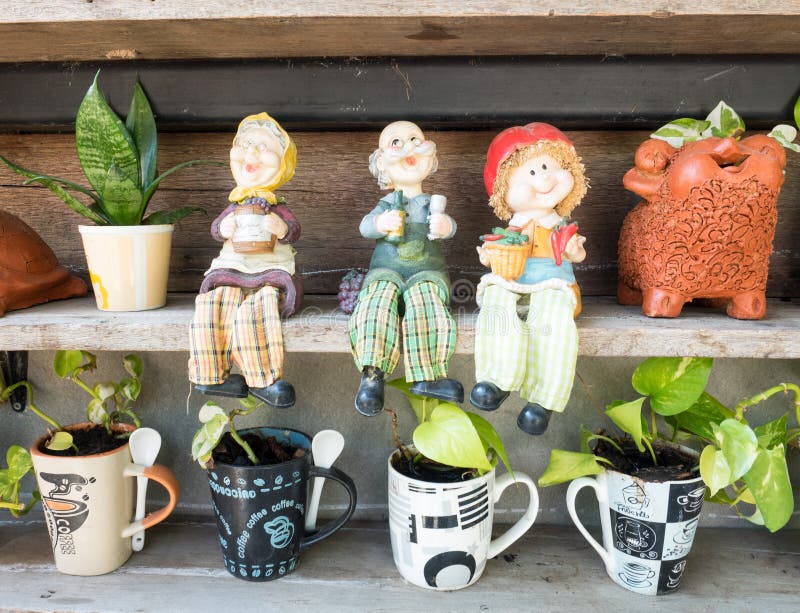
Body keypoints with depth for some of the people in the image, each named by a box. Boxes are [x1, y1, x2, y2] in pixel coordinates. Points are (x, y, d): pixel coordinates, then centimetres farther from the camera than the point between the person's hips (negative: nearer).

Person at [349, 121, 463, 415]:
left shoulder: (430, 203, 13)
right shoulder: (387, 203, 14)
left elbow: (447, 224, -5)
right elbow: (365, 225, -2)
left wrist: (445, 226, -31)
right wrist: (380, 223, -26)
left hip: (426, 271, 0)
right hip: (387, 270, 1)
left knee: (424, 303, -32)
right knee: (378, 304, -30)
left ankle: (426, 376, -29)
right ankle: (372, 375, -31)